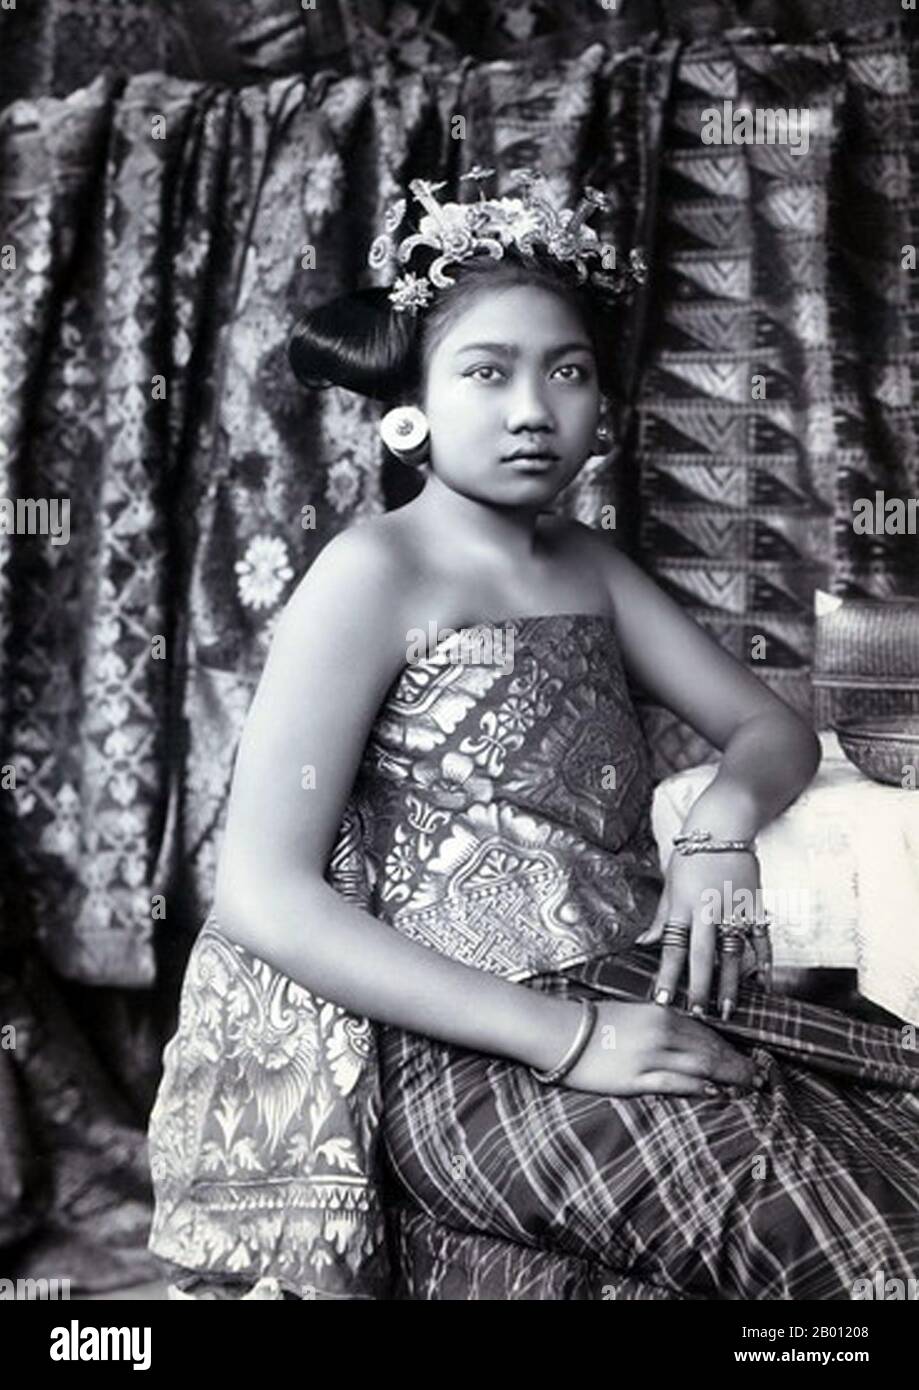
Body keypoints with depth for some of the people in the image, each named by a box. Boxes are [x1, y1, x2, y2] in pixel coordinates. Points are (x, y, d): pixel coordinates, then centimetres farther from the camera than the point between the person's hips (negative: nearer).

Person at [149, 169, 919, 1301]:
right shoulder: (376, 571, -7)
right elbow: (262, 891, -15)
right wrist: (564, 1036, -20)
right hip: (485, 1061, -7)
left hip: (646, 1002, 7)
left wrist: (722, 825, -7)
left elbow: (771, 727, 19)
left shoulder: (585, 564, 14)